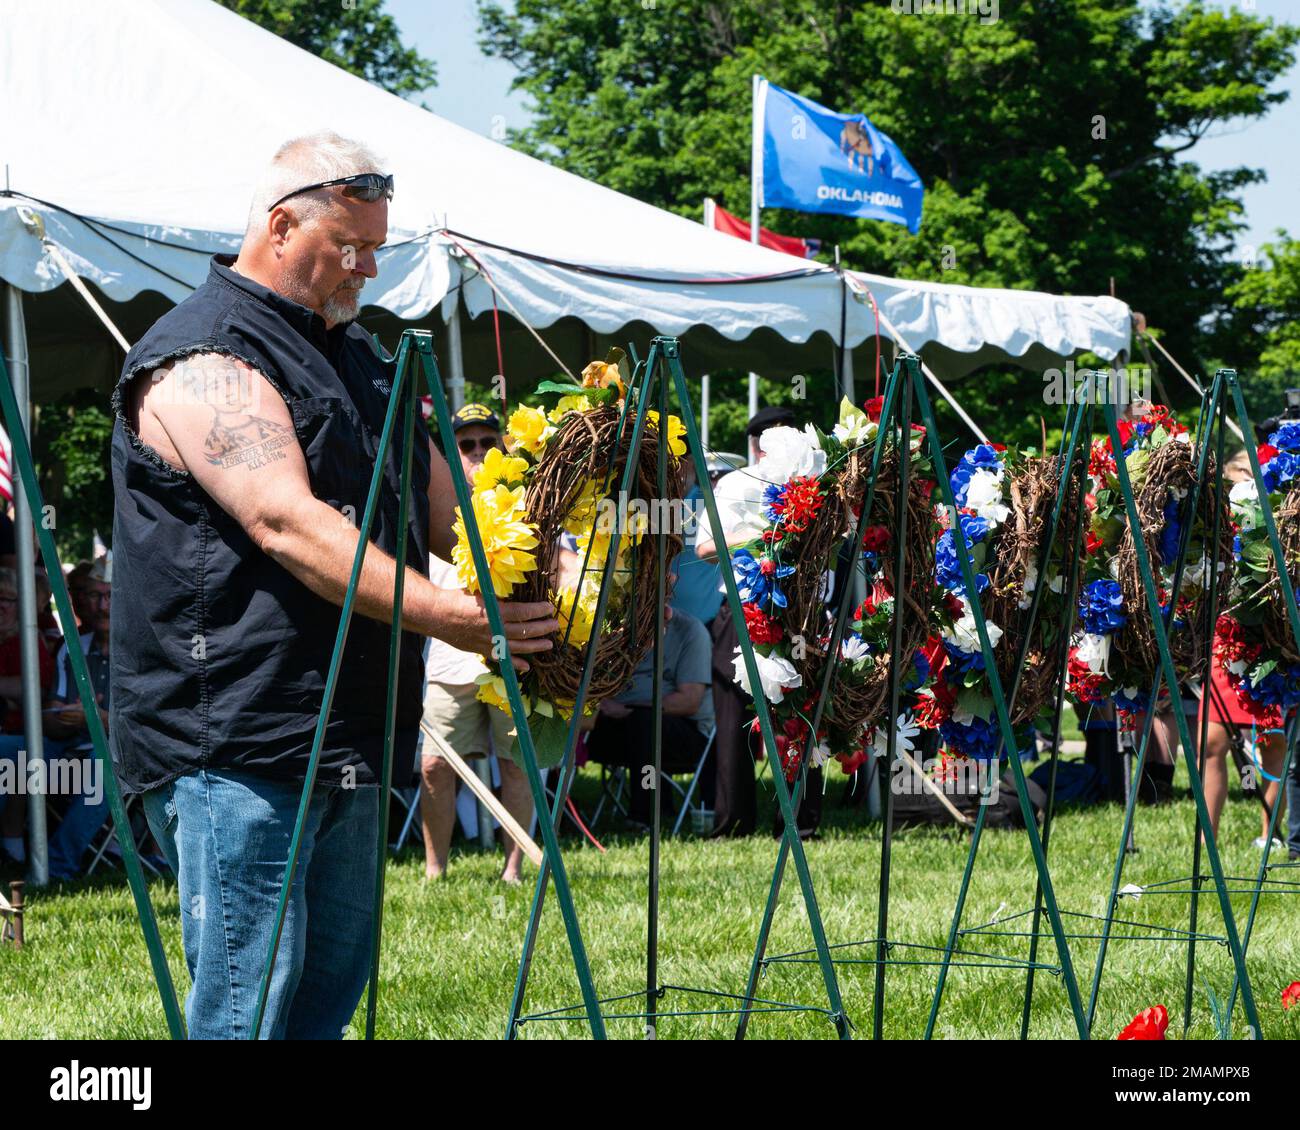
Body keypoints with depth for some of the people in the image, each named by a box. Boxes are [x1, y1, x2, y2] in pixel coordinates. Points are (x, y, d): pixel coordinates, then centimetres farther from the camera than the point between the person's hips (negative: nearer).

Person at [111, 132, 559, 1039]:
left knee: (331, 989, 12)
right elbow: (288, 524, -24)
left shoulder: (354, 353, 20)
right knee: (245, 1005, -10)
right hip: (234, 739, -10)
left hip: (348, 741, 10)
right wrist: (443, 615, -30)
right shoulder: (205, 359, -12)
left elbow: (441, 502, 20)